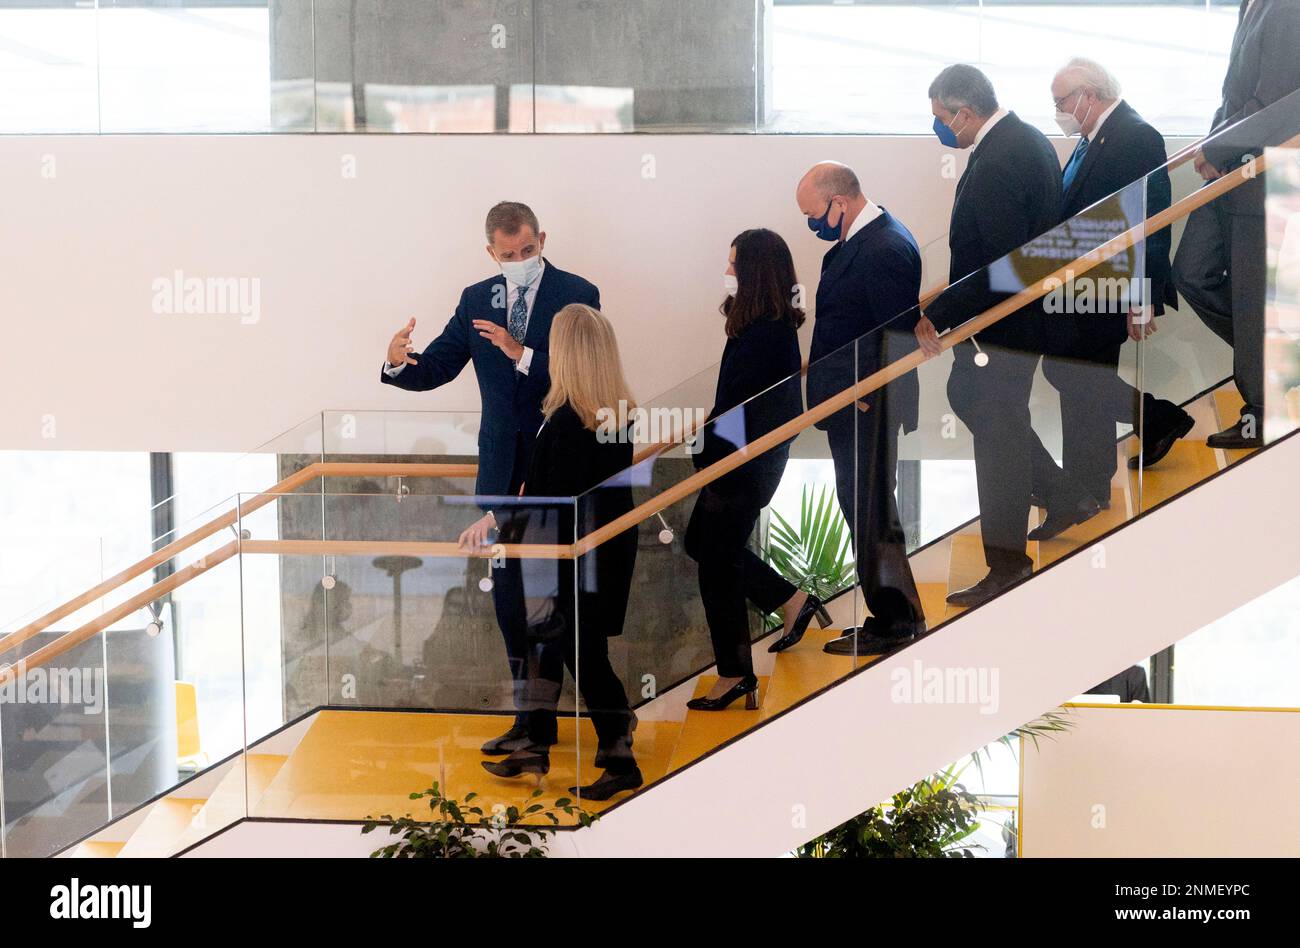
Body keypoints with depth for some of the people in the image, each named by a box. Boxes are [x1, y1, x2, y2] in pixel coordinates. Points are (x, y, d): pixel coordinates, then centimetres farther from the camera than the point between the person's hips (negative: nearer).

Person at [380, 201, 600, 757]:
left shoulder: (576, 295, -7)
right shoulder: (477, 300, 7)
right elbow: (436, 368, 4)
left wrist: (522, 354, -28)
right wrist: (399, 362, -17)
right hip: (502, 468, 5)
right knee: (508, 591, 9)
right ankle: (530, 713, 19)